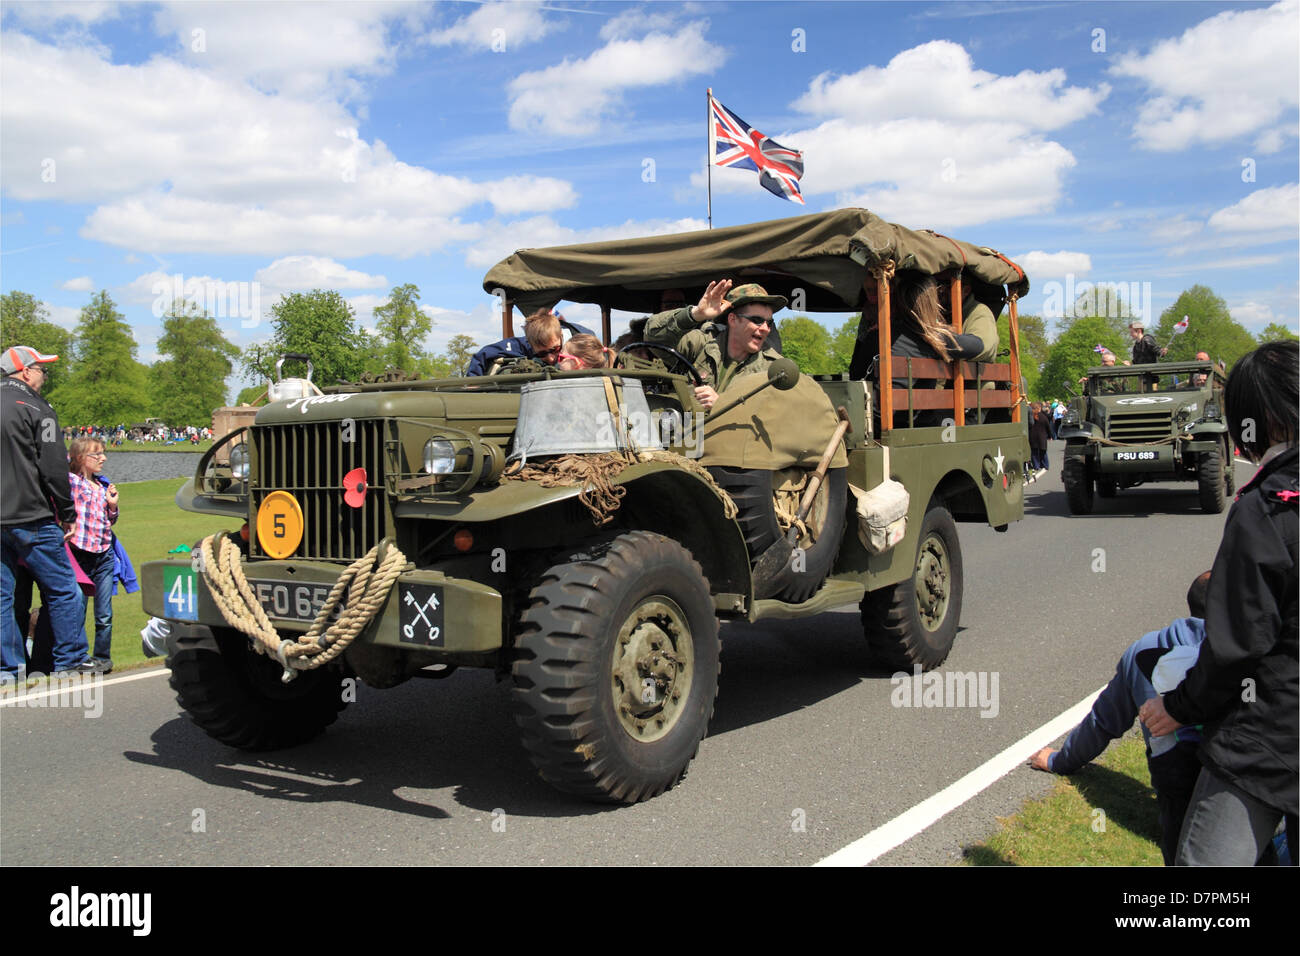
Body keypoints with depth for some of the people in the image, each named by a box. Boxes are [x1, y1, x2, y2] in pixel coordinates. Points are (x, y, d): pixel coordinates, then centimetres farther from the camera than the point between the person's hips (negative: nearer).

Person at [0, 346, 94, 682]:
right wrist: (67, 513, -1)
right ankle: (71, 660, 8)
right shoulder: (36, 409, -8)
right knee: (63, 590, 3)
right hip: (30, 518, -7)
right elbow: (53, 468, -10)